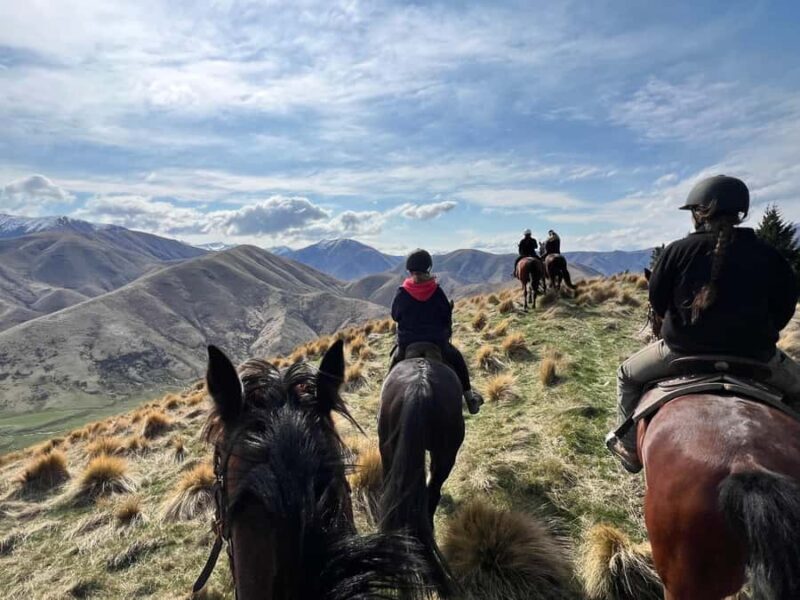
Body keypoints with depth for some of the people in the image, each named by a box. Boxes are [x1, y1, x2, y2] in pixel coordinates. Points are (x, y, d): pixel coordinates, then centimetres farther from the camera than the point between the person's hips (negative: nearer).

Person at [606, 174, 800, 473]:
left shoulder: (678, 250, -9)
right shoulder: (768, 254, -1)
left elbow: (657, 301, -2)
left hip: (683, 349, -2)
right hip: (754, 353, 2)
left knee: (628, 374, 22)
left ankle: (630, 447, 27)